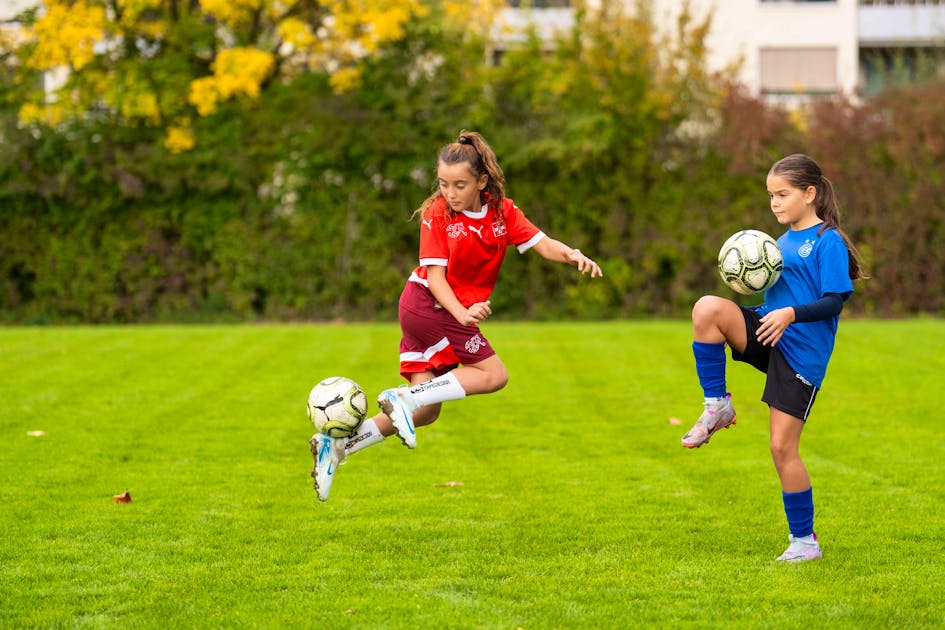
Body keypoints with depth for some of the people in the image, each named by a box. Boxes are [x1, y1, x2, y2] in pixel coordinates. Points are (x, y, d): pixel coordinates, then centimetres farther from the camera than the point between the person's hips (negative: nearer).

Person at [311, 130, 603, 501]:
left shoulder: (502, 211, 2)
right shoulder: (437, 214, -13)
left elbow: (542, 244, -5)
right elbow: (435, 274, -16)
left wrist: (573, 255, -27)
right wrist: (462, 314, -32)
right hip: (429, 303, -7)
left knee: (426, 411, 3)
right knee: (493, 375, -14)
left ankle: (337, 445, 2)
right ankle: (404, 398, -18)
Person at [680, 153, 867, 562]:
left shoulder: (829, 241, -7)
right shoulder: (783, 241, 15)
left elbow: (835, 301, -13)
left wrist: (790, 314, -28)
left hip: (802, 353, -6)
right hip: (766, 337, 6)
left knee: (782, 447, -7)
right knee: (707, 308, -23)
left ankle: (804, 540, 9)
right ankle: (717, 407, -9)